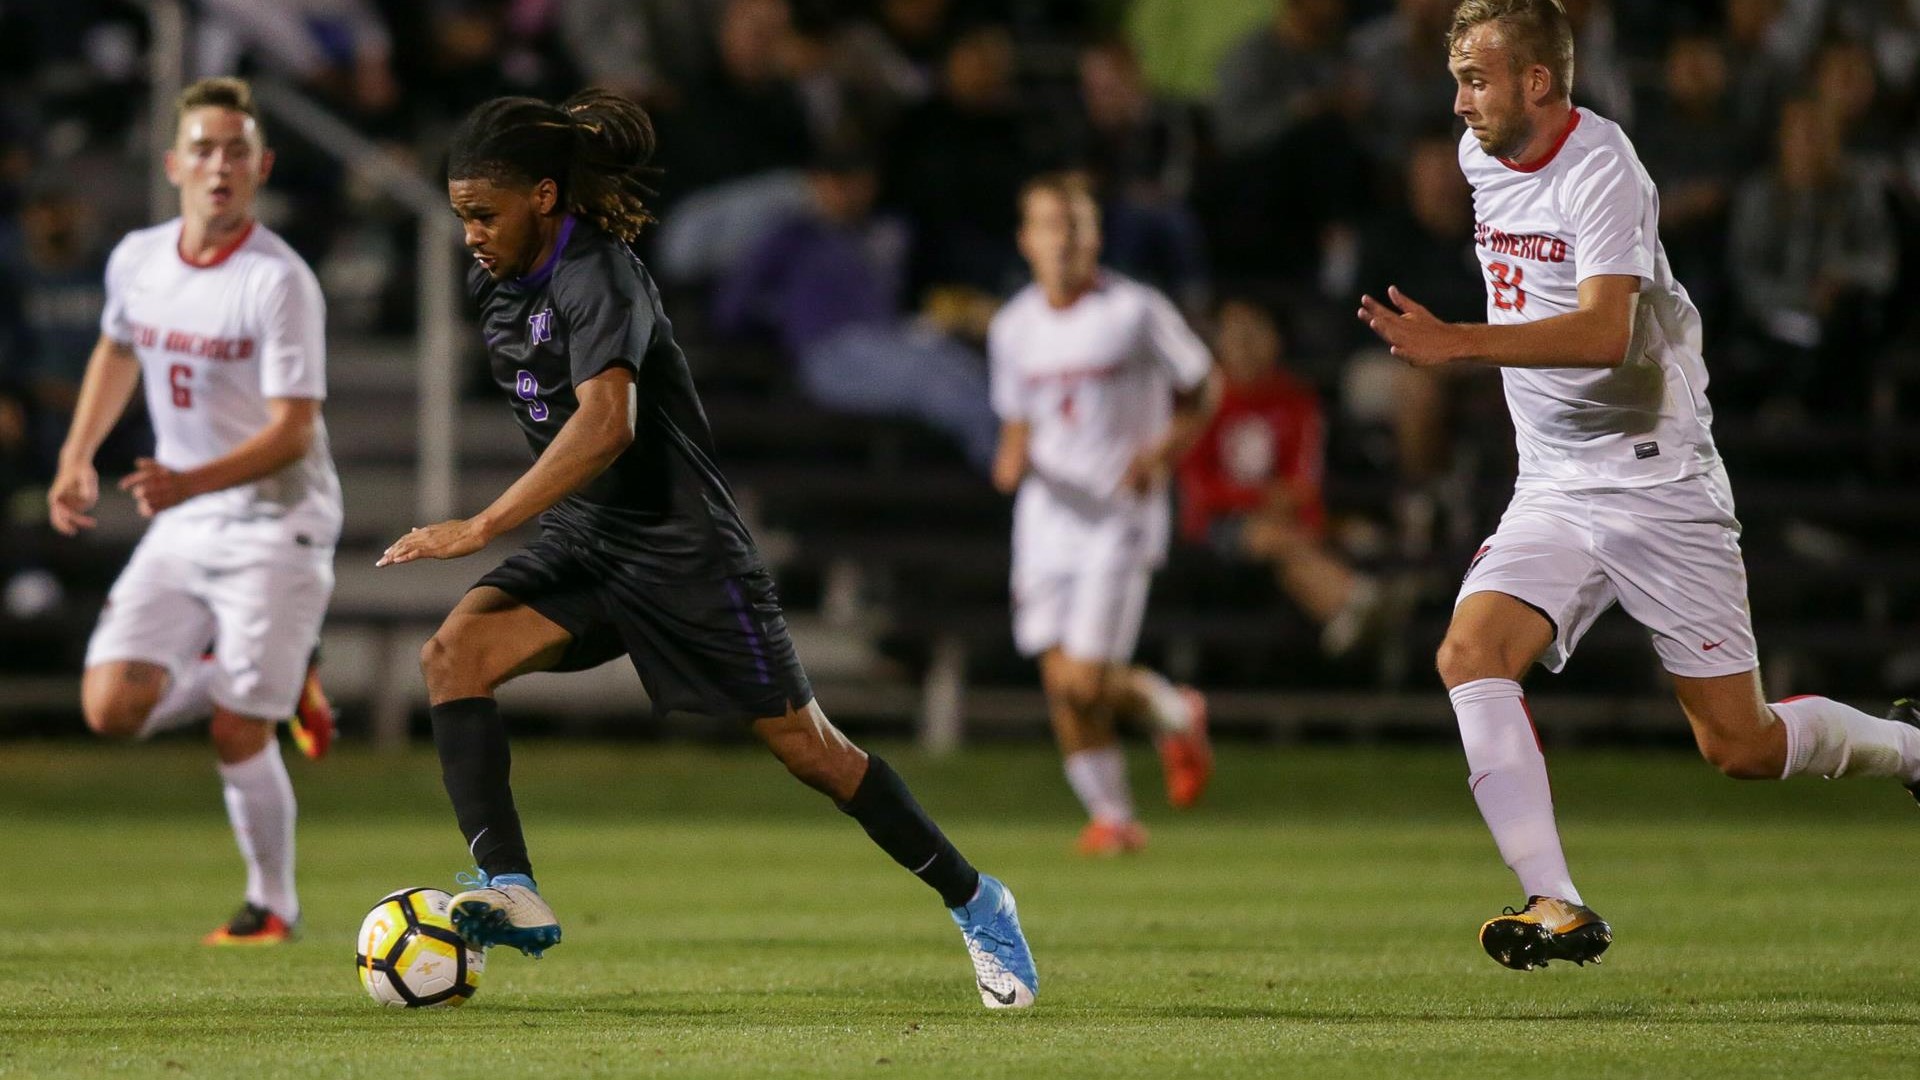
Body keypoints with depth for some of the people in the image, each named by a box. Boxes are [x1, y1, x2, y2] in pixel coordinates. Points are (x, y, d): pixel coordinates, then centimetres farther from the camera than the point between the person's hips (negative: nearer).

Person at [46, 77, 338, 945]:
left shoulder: (280, 281, -17)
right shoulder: (136, 261, 1)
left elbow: (293, 430, -22)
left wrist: (192, 481, -35)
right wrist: (77, 459, 14)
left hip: (275, 524, -6)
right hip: (180, 528, 6)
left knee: (237, 735, -7)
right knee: (111, 707, -8)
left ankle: (273, 904, 16)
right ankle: (280, 682, 17)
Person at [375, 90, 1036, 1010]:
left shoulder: (598, 279, -23)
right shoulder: (496, 279, 3)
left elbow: (605, 422, -39)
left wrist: (480, 528, -42)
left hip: (680, 549, -7)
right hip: (580, 547, 7)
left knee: (804, 746, 1)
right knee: (453, 652, -19)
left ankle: (973, 903, 21)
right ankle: (511, 896, -25)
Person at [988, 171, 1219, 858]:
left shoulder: (1137, 311, -7)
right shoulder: (1013, 327, 6)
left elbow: (1203, 387, 3)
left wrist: (1163, 451, -13)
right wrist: (1012, 460, -3)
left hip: (1120, 515, -4)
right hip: (1046, 514, 4)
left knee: (1085, 680, -13)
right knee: (1060, 682, -1)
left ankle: (1175, 715, 18)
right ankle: (1112, 817, 14)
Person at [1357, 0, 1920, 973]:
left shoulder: (1600, 170, -18)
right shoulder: (1481, 155, 7)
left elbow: (1606, 335, -33)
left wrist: (1459, 343, -42)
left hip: (1660, 484, -7)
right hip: (1552, 492, 7)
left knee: (1740, 747, -2)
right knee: (1470, 651, -21)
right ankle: (1556, 906, -23)